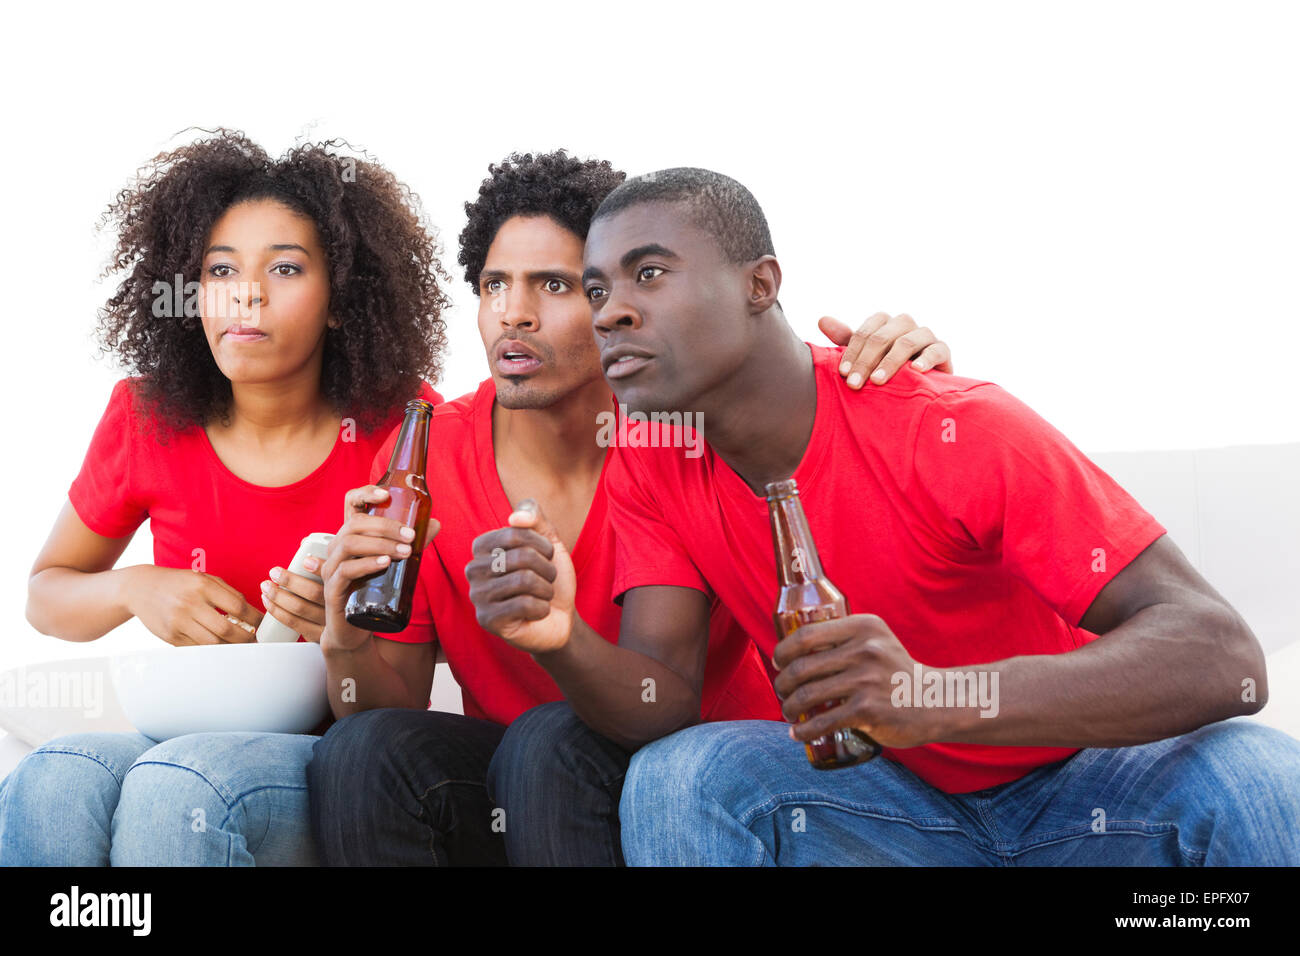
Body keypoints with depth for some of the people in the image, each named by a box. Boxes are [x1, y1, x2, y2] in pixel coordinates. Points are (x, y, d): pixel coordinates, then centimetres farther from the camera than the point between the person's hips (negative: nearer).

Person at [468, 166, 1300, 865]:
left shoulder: (957, 433, -24)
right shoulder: (653, 466, -6)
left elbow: (1224, 656, -31)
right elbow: (665, 707, -13)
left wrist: (936, 698, -46)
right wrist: (564, 639, -36)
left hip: (1077, 783, -3)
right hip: (891, 797, 3)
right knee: (676, 778, -24)